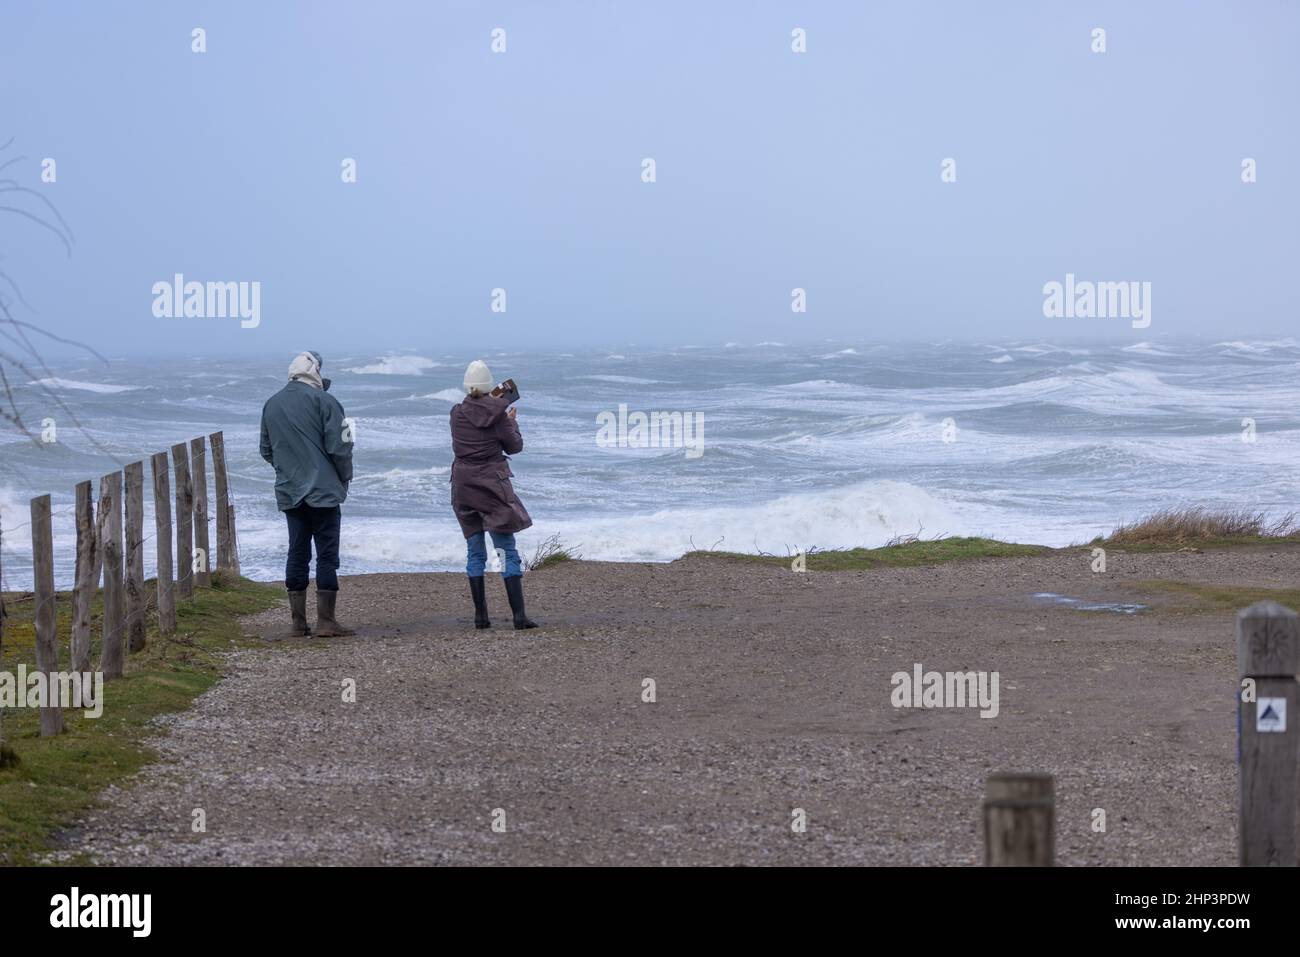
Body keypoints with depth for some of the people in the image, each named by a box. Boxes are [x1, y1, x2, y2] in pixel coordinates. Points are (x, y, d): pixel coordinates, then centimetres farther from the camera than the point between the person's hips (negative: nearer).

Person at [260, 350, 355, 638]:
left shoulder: (271, 404, 11)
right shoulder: (323, 401, -8)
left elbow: (266, 450, 18)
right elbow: (340, 447, -11)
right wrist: (345, 478, 5)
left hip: (289, 493, 5)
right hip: (323, 491, -5)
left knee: (297, 554, 10)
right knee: (327, 553, -2)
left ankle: (298, 621, 10)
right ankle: (325, 621, -6)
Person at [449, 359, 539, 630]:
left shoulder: (457, 413, -1)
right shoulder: (497, 412, -9)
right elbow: (514, 446, -3)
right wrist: (512, 422, 16)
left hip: (464, 483, 3)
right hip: (493, 483, -3)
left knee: (475, 551, 10)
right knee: (507, 551, -1)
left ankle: (480, 615, 6)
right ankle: (518, 614, -9)